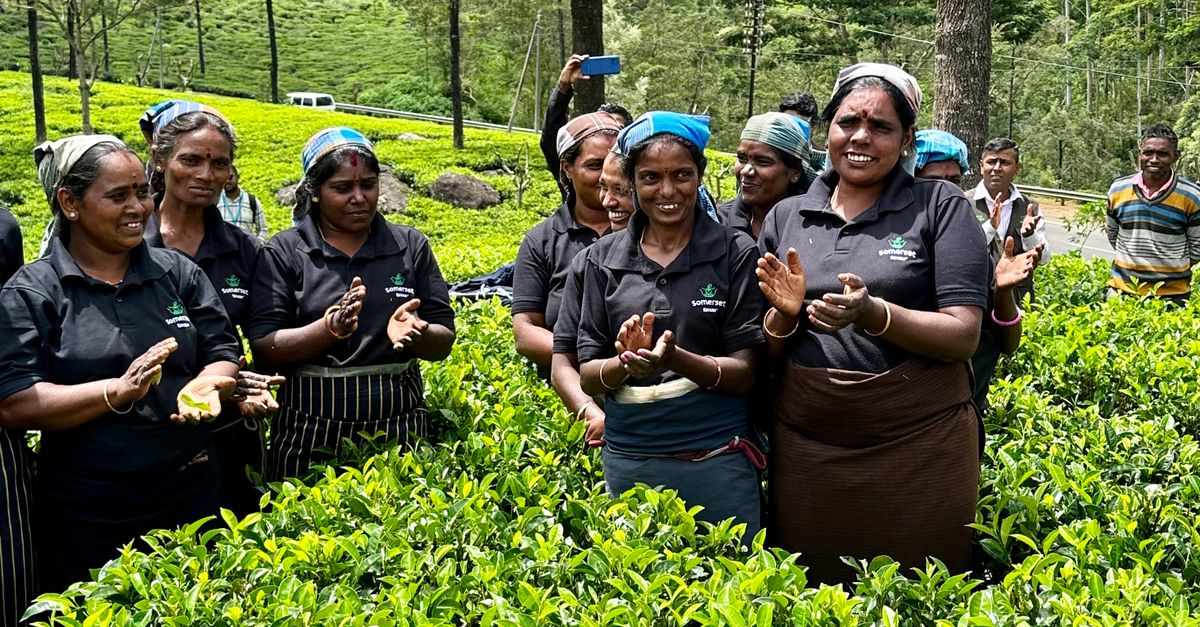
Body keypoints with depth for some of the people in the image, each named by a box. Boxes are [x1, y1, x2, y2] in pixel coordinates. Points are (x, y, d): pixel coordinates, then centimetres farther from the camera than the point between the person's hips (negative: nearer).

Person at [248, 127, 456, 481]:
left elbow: (444, 343, 5)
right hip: (310, 431, -1)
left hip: (399, 426, 2)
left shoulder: (410, 246, 6)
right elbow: (263, 349, -6)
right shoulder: (283, 252, 1)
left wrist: (416, 332, -17)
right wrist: (330, 328, -21)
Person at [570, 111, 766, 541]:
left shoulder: (735, 253, -3)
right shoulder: (605, 258, 4)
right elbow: (588, 377, 3)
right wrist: (626, 364, -18)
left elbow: (745, 373, -6)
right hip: (628, 462, 2)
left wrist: (675, 359, -23)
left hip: (716, 461, -2)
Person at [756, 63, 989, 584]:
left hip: (919, 445, -2)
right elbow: (764, 356, 10)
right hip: (806, 447, 3)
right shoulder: (786, 217, 7)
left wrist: (872, 315, -24)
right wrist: (784, 313, -11)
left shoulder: (941, 208, -2)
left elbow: (964, 336, -9)